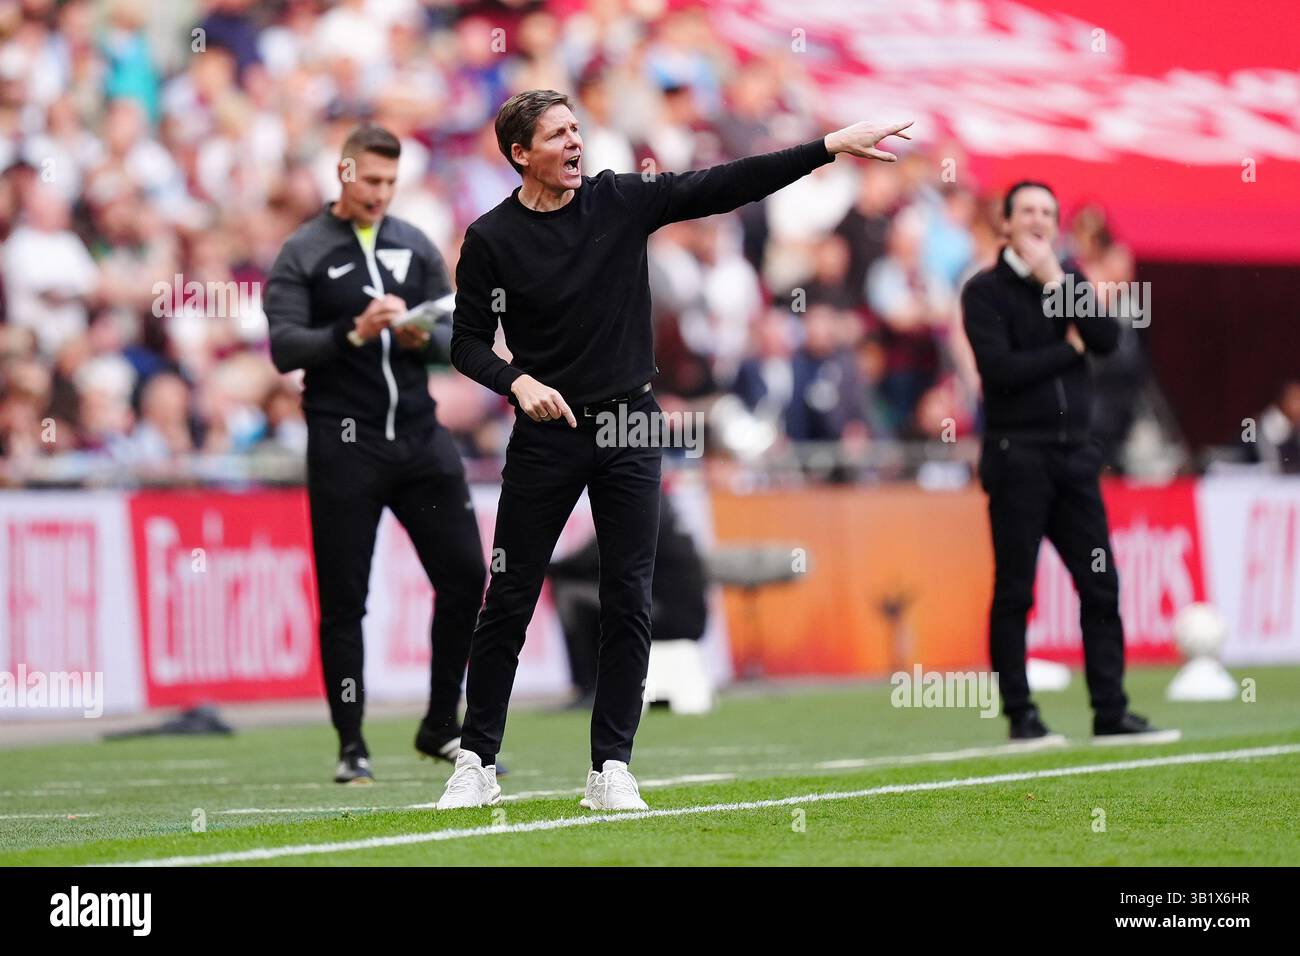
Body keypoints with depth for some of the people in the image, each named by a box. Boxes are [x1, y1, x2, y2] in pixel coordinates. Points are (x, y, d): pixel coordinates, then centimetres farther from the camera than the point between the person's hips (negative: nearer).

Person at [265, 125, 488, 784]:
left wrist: (423, 337, -13)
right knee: (343, 600, -1)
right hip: (343, 444, -4)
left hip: (419, 434, 4)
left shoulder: (416, 247, 12)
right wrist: (355, 334, -24)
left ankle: (441, 727, 16)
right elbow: (285, 347, -11)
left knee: (465, 577, 2)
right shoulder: (303, 254, -2)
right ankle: (352, 747, 7)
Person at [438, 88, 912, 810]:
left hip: (630, 429, 2)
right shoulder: (491, 239, -5)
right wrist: (517, 381, -20)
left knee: (629, 602, -2)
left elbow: (726, 186, -4)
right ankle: (477, 763, 11)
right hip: (546, 434, -2)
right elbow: (467, 343, 0)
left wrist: (832, 146, -11)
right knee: (509, 600, 1)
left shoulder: (622, 201, 0)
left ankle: (611, 768, 3)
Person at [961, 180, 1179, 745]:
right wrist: (1069, 347, -5)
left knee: (1100, 586, 2)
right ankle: (1020, 715, 5)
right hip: (1017, 456, -5)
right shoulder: (985, 290, -1)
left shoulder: (1068, 279, 14)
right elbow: (999, 368, -15)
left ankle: (1110, 713, 5)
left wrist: (1055, 279, -9)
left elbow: (1107, 340, -4)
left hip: (1074, 453, 5)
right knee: (1014, 592, -1)